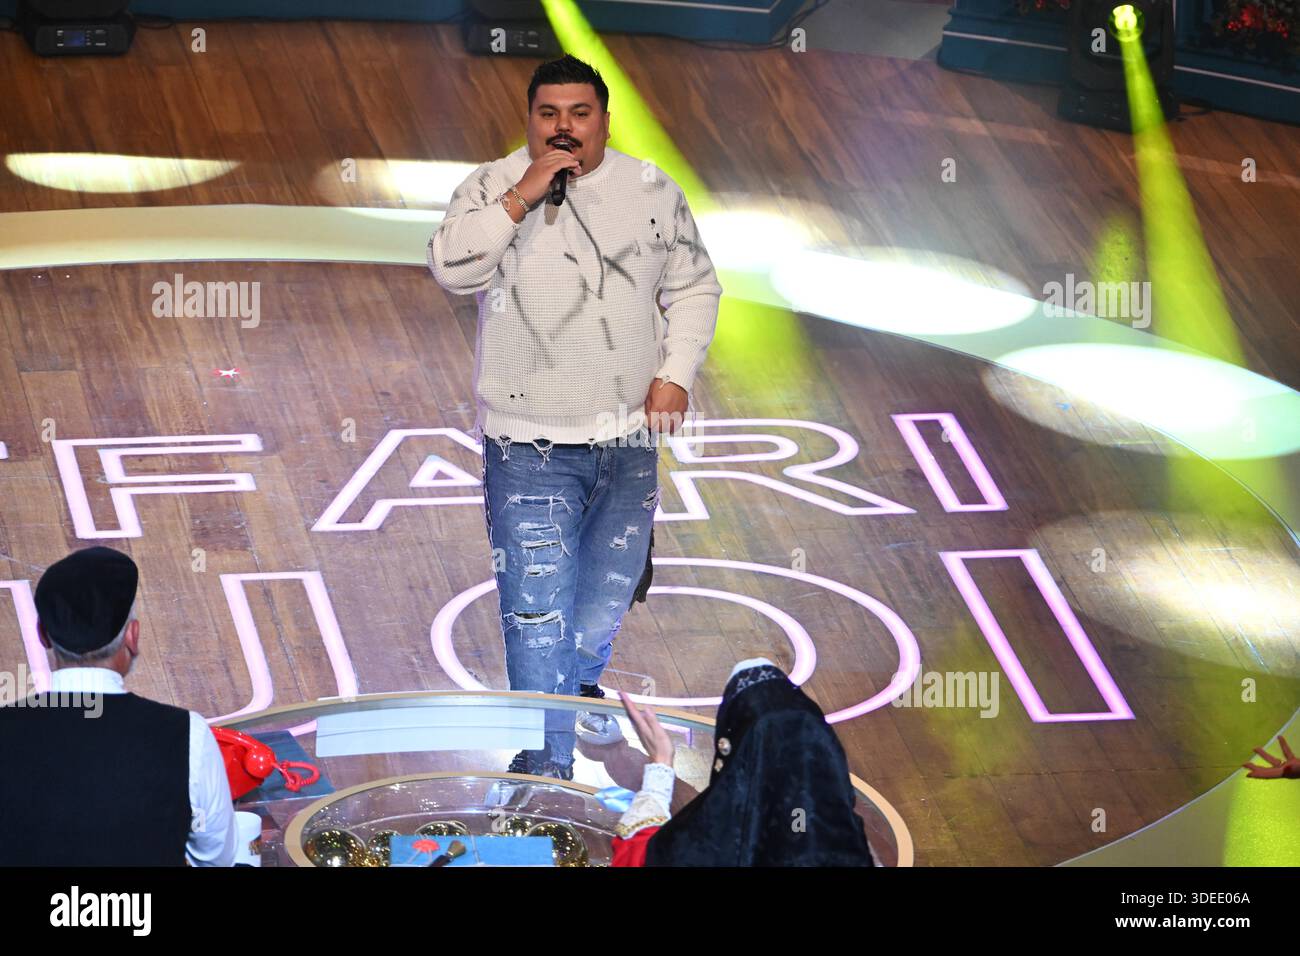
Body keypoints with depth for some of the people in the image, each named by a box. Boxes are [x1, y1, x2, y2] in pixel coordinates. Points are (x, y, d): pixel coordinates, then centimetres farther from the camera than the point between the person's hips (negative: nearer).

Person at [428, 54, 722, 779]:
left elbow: (695, 288, 11)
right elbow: (451, 270, -20)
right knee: (537, 609, -8)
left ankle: (581, 684, 48)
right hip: (530, 445, -3)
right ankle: (547, 761, 1)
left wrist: (676, 374, -2)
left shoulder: (653, 192, 3)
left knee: (608, 594, 17)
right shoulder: (492, 188, -5)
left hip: (628, 439, 3)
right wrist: (523, 197, -25)